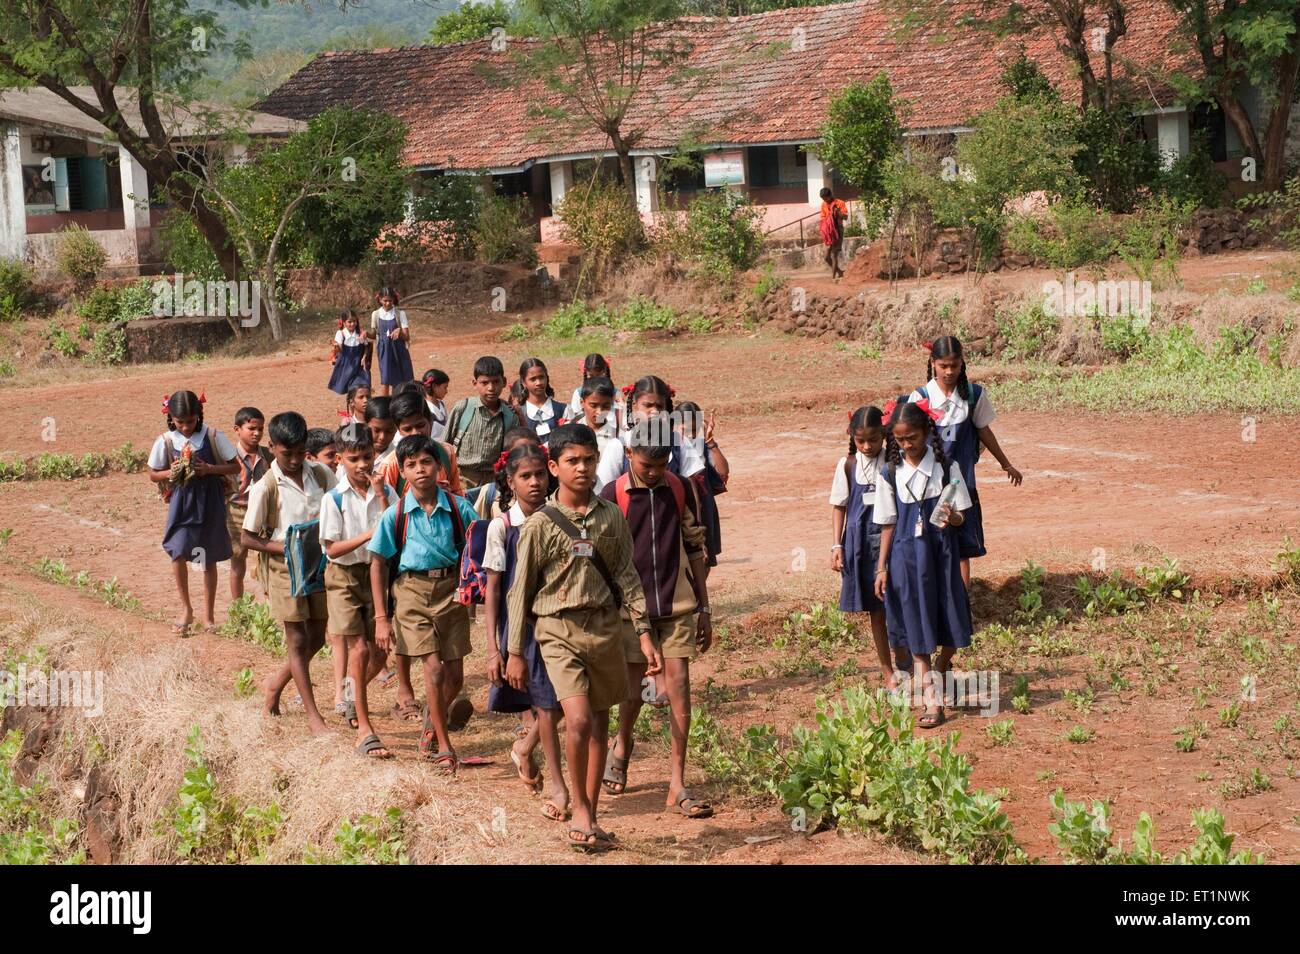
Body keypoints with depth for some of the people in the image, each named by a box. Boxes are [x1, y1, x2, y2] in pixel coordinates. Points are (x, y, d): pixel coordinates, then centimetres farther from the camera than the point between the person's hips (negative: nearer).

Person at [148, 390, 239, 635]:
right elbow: (153, 474, 6)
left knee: (209, 559, 8)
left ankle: (209, 615, 21)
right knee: (178, 553, -11)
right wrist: (172, 473, -15)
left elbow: (235, 466, -2)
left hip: (210, 502, -1)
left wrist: (210, 469, -18)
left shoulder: (213, 437, -8)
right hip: (181, 501, 1)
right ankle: (186, 609, 10)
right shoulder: (165, 440, -5)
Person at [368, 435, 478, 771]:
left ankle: (431, 727, 36)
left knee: (454, 675, 7)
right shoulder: (395, 515, -5)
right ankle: (443, 746, 4)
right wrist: (381, 617, -3)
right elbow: (378, 565, 0)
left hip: (451, 591, 2)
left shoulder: (458, 508, -4)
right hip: (413, 592, -2)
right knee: (434, 669, -10)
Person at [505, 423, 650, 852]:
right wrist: (515, 652, -1)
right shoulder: (540, 524, -4)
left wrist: (643, 631, 2)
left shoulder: (611, 517, 5)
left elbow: (627, 576, 10)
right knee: (579, 720, -18)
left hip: (606, 627, 4)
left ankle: (590, 816, 20)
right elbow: (520, 591, -1)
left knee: (599, 724, 9)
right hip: (559, 629, -4)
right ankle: (579, 809, -1)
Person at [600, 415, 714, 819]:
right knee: (633, 693, 6)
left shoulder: (679, 490, 3)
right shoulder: (613, 496, -7)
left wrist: (704, 609, 11)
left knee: (679, 688, -4)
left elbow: (695, 548, 11)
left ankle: (678, 784, 0)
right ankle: (621, 745, 39)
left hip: (678, 607, 2)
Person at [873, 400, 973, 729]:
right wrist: (882, 567, 2)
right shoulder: (890, 474, -2)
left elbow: (961, 517, -2)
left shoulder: (946, 467, -5)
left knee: (951, 624, 5)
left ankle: (940, 669, 37)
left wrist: (951, 518, -25)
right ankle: (932, 700, 5)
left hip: (942, 552, 0)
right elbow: (888, 524, 4)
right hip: (907, 556, 0)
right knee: (916, 628, 1)